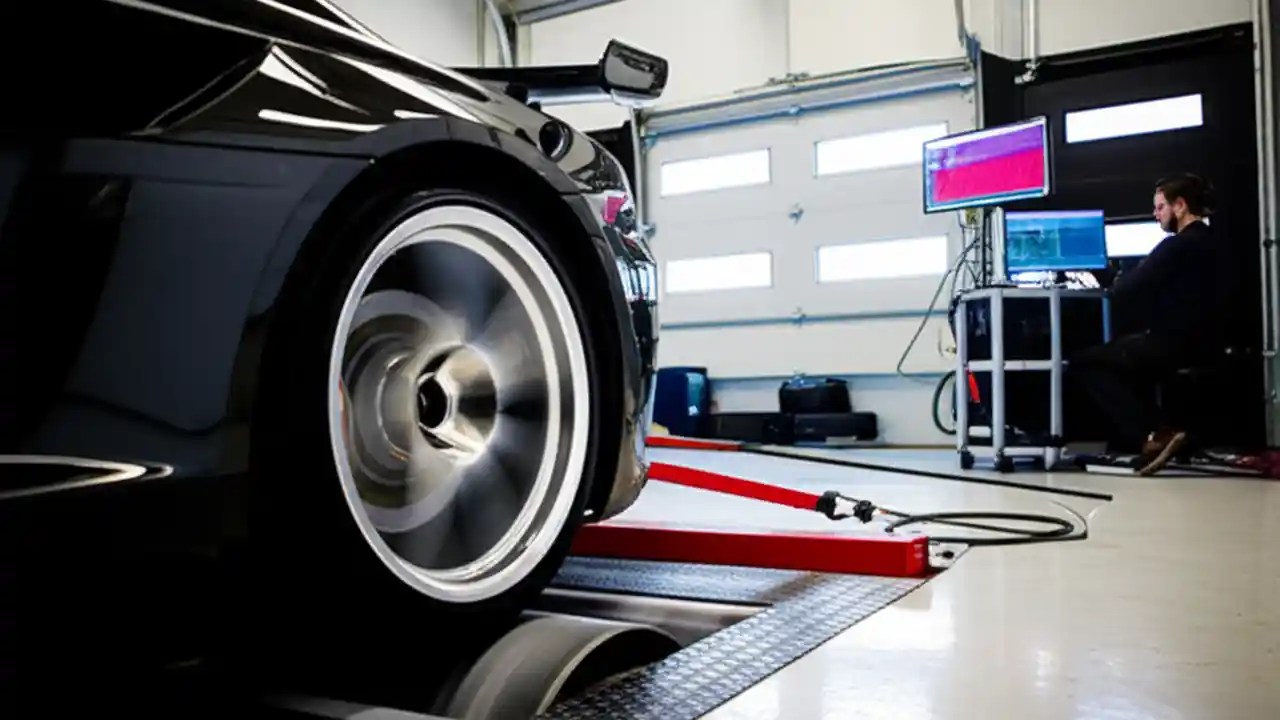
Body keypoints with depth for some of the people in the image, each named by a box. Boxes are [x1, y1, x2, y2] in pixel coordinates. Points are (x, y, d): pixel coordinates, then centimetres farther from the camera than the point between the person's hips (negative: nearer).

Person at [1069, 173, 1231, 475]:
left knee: (1082, 363, -1)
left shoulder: (1177, 246, -16)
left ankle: (1152, 433, -10)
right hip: (1204, 345, 10)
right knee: (1120, 352, 30)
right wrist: (1130, 281, 12)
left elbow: (1123, 291, -15)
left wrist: (1118, 281, 6)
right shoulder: (1214, 245, 14)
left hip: (1175, 347, -10)